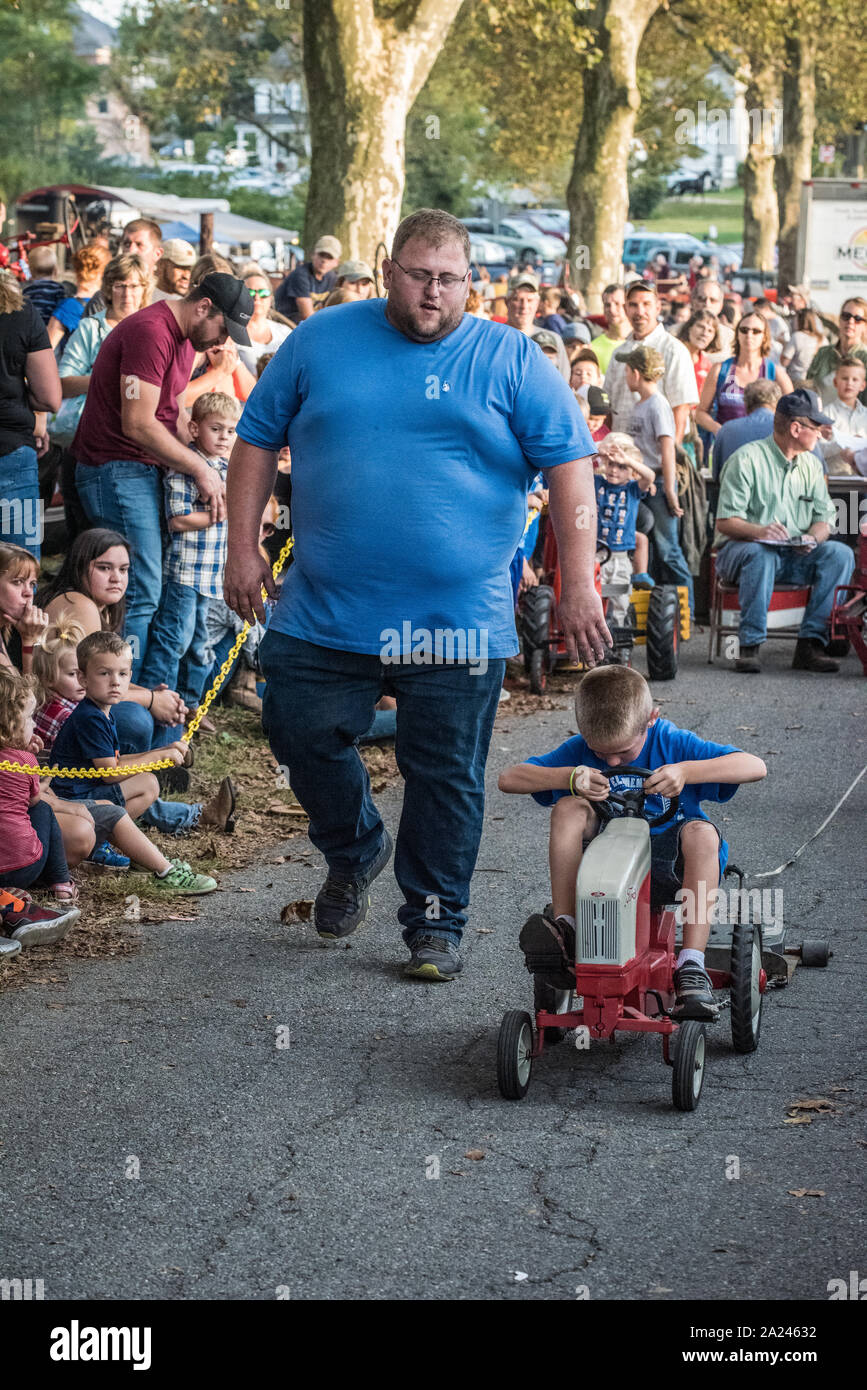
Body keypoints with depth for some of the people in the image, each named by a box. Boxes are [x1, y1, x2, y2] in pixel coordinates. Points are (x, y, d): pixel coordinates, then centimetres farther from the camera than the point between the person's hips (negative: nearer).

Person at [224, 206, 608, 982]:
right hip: (325, 612, 2)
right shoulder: (322, 343, 6)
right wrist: (244, 546, 4)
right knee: (302, 736, 6)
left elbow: (569, 466, -2)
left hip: (458, 620, -2)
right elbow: (258, 440, 11)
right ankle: (354, 852, 34)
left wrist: (578, 584, -9)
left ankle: (435, 921, 19)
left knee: (447, 776, 3)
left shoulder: (512, 361, 1)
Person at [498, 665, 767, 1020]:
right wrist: (570, 777, -22)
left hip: (669, 866, -2)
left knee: (701, 832, -34)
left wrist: (686, 771, -31)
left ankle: (691, 967, -37)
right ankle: (564, 928, -21)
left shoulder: (672, 743, -9)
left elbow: (755, 767, -18)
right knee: (569, 808, -21)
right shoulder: (579, 750, -2)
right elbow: (508, 779, -7)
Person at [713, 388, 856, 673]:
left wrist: (813, 538, -16)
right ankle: (749, 646, -33)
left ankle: (810, 644, -26)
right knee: (761, 554, -40)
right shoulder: (747, 458, -8)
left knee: (840, 554, -21)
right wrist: (758, 531, -33)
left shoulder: (811, 464, 13)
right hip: (740, 550, -5)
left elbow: (824, 518, 8)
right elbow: (725, 522, -13)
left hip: (795, 555, 5)